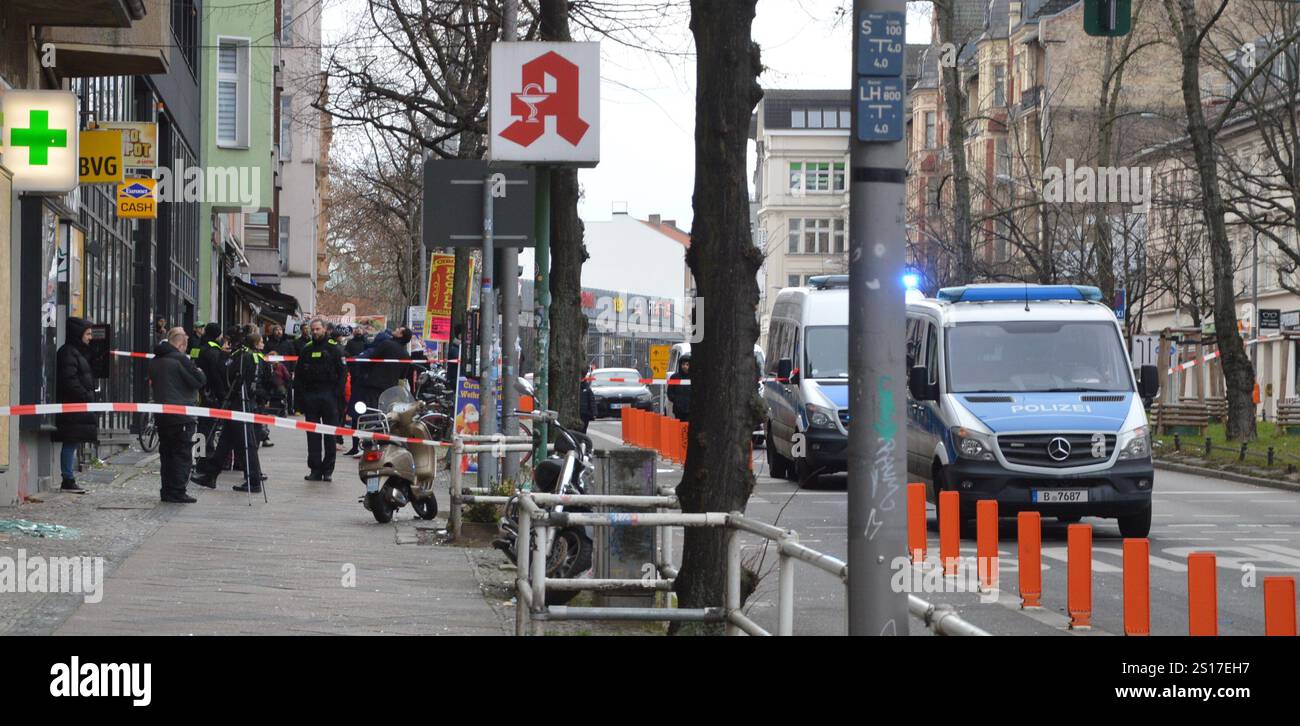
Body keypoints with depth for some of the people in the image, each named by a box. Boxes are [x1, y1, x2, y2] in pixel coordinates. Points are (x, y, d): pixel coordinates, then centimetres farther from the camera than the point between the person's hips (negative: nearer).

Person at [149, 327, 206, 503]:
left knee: (166, 453, 13)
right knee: (182, 455, -2)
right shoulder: (180, 359, -15)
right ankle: (177, 493, -4)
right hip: (181, 414, -7)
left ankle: (167, 491, 15)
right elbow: (199, 381, -12)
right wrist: (199, 372, 10)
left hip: (161, 414, 7)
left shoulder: (154, 361, 9)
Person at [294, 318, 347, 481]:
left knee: (330, 434, 0)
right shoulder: (307, 349, 11)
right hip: (310, 396, 3)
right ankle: (315, 469, 6)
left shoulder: (333, 348, 1)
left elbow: (343, 372, -2)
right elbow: (298, 374, 13)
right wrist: (299, 395, 3)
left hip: (329, 396, -3)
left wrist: (338, 393, -11)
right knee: (312, 435, 3)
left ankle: (328, 469, 6)